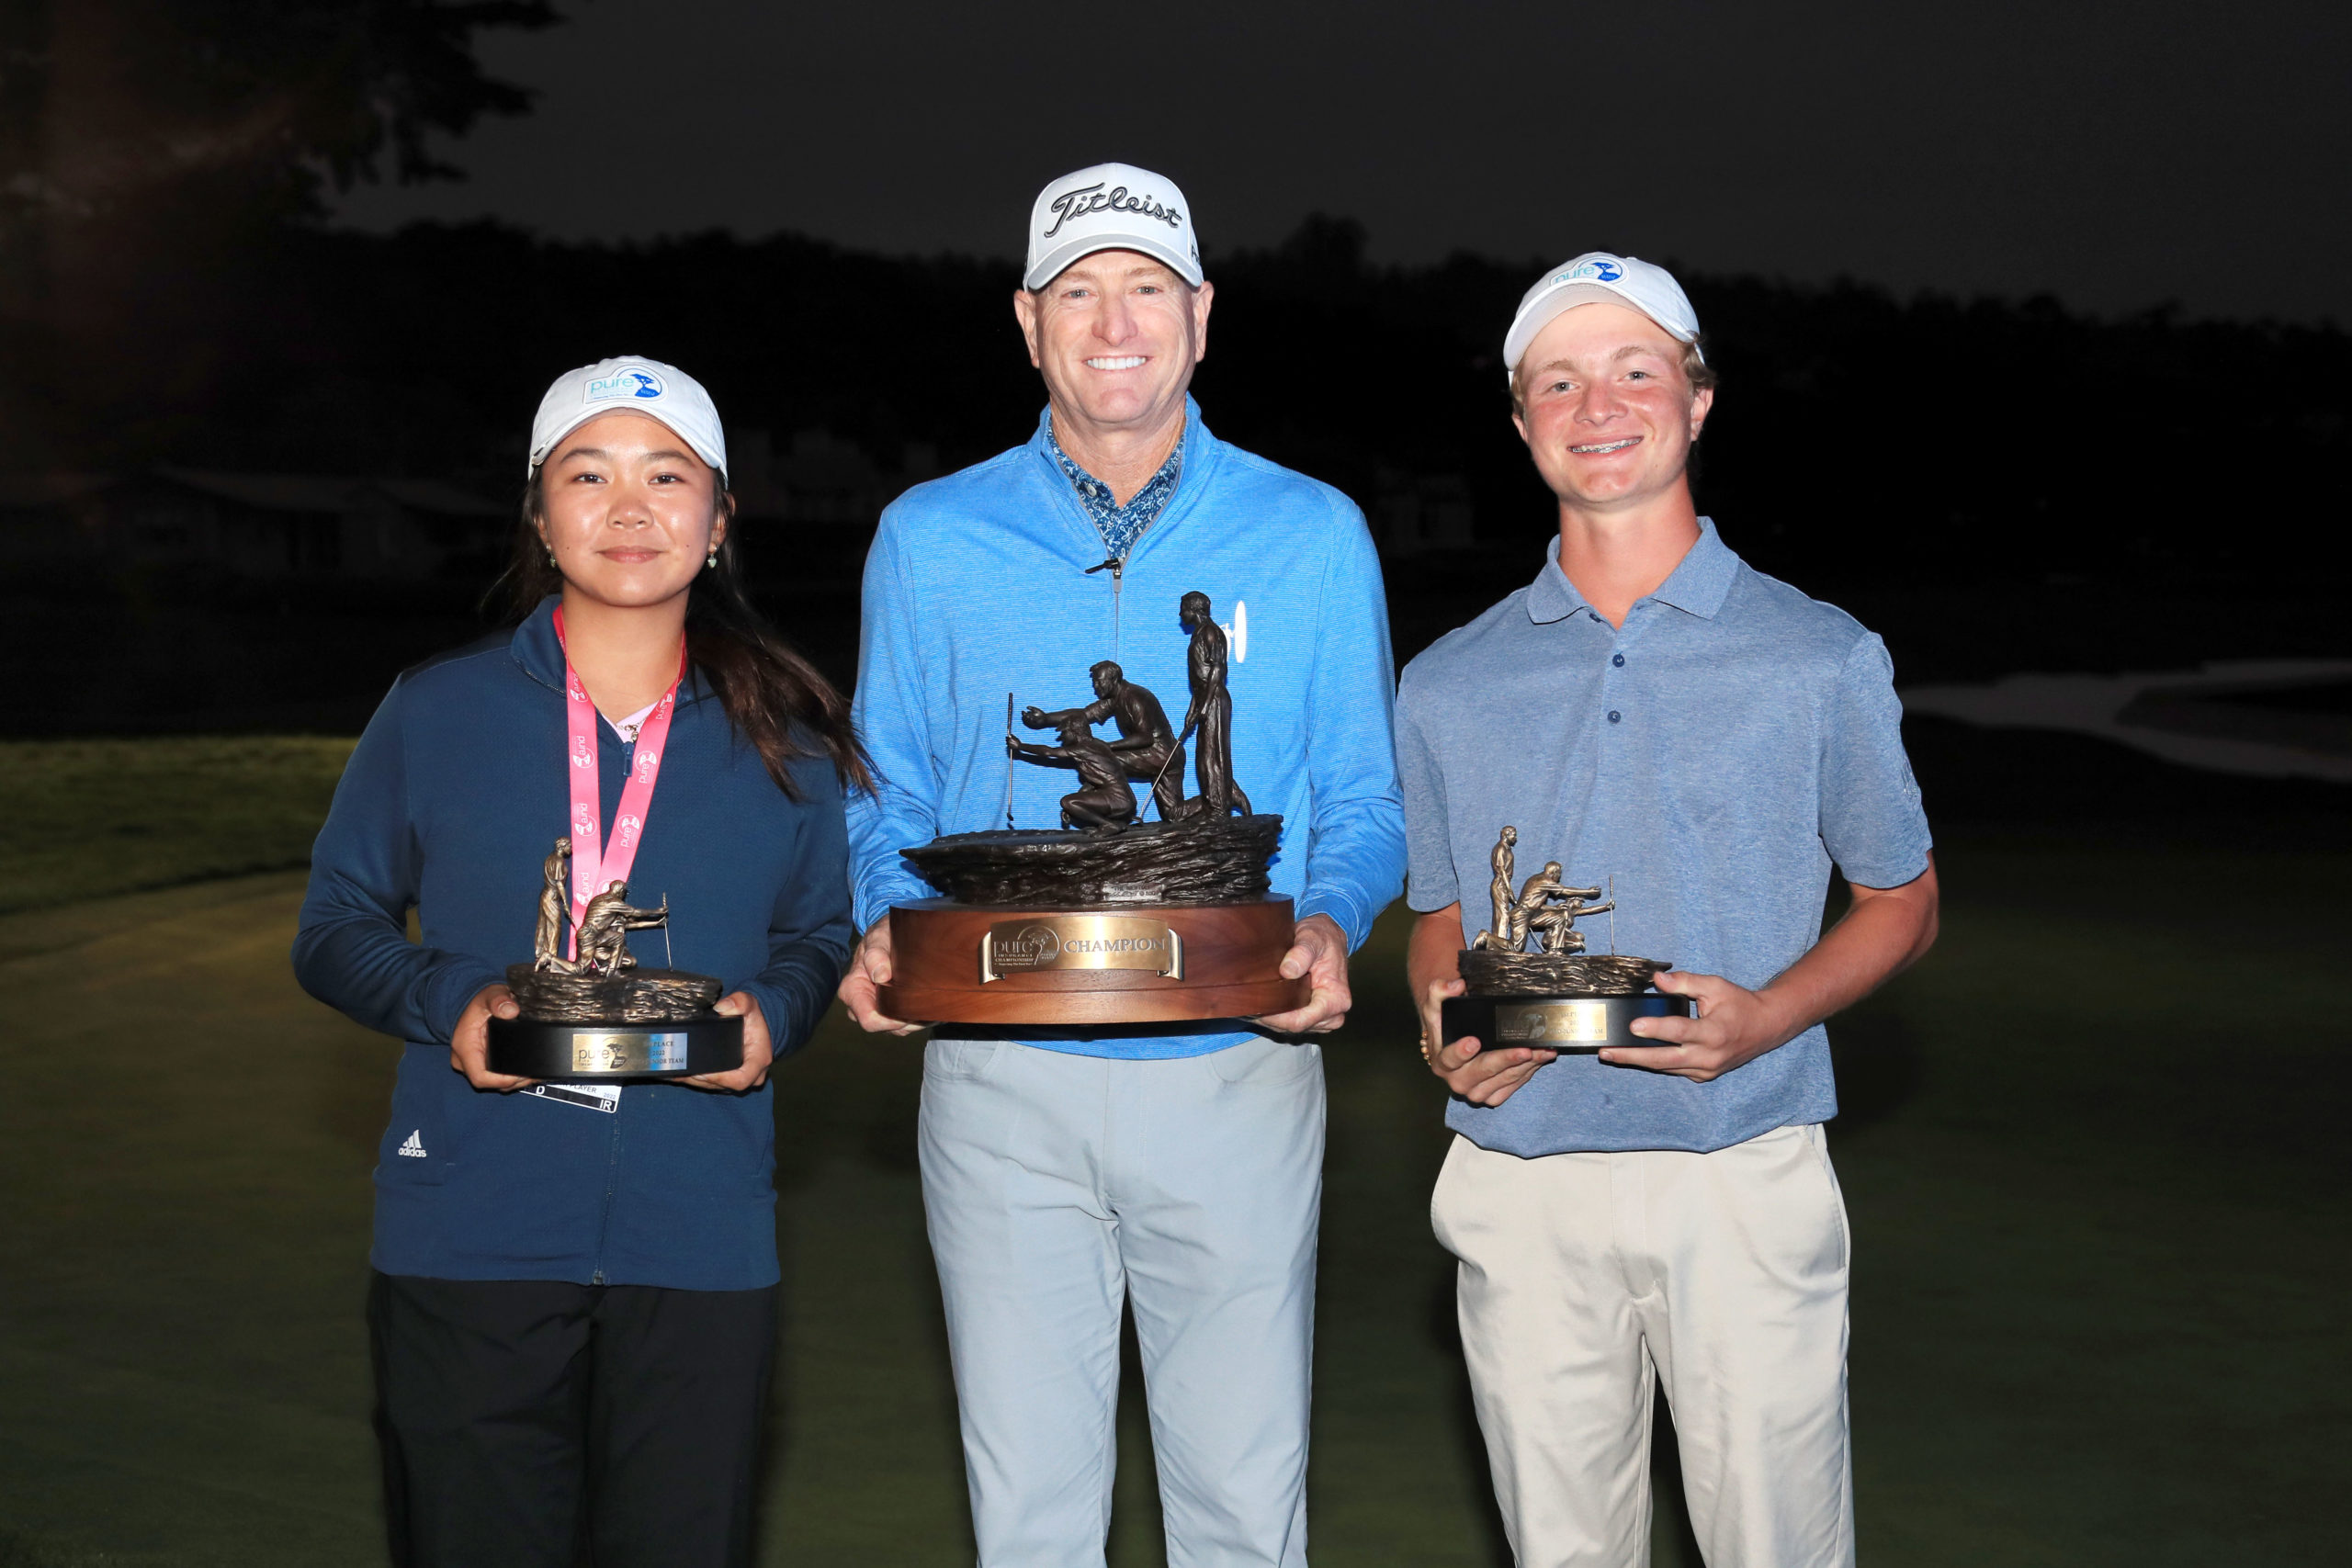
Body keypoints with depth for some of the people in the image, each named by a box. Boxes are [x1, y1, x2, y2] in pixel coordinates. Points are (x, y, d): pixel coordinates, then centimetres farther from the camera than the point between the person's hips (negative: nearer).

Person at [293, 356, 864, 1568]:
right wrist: (451, 1003, -10)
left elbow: (823, 932, 17)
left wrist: (771, 1012, -6)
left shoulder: (788, 740, 6)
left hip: (699, 1246, 1)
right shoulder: (436, 713, 3)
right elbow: (335, 929, 10)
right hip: (469, 1240, -1)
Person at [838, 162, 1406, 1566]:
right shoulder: (931, 540, 5)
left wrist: (1331, 926, -12)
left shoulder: (1312, 536, 4)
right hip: (1004, 1081, 1)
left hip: (1235, 1072, 0)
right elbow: (892, 801, 12)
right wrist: (887, 933, -8)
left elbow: (1364, 802, 8)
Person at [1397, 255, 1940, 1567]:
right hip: (1522, 1188, 2)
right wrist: (1450, 1027, -4)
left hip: (1746, 1178, -2)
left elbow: (1902, 905, 9)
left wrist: (1767, 1017, -10)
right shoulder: (1448, 685, 10)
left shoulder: (1822, 659, 3)